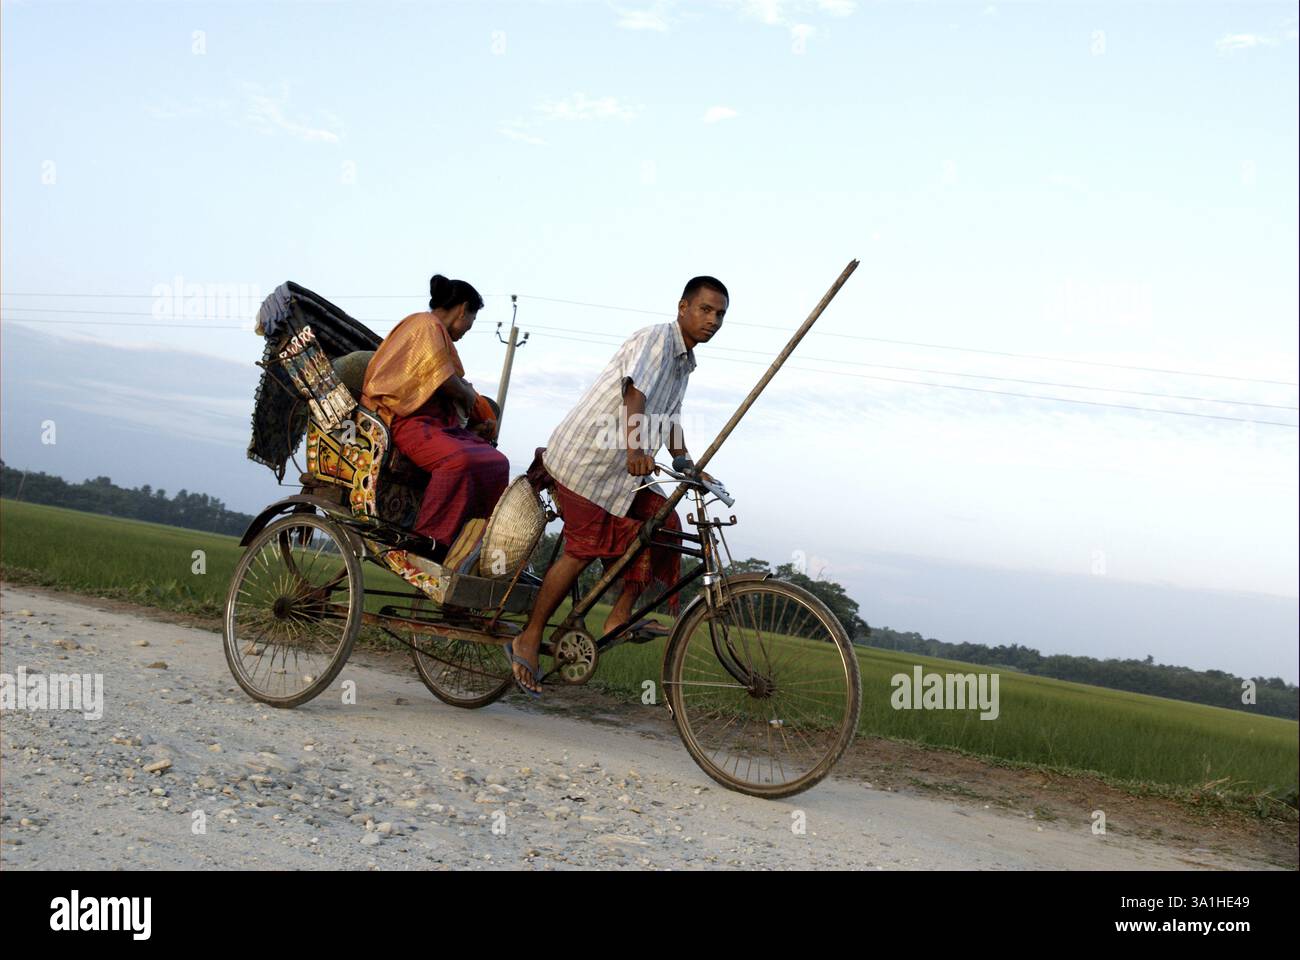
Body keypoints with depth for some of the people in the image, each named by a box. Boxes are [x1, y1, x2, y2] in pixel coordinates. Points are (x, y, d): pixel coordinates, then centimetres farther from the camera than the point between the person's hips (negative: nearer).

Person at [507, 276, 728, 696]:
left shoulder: (683, 361, 16)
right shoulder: (657, 339, -14)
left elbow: (669, 421, 24)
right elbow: (635, 393, -32)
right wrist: (635, 444, -47)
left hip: (620, 467, 10)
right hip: (585, 456, -9)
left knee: (663, 525, -3)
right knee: (582, 550, -11)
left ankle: (619, 618, -2)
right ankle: (529, 639, -1)